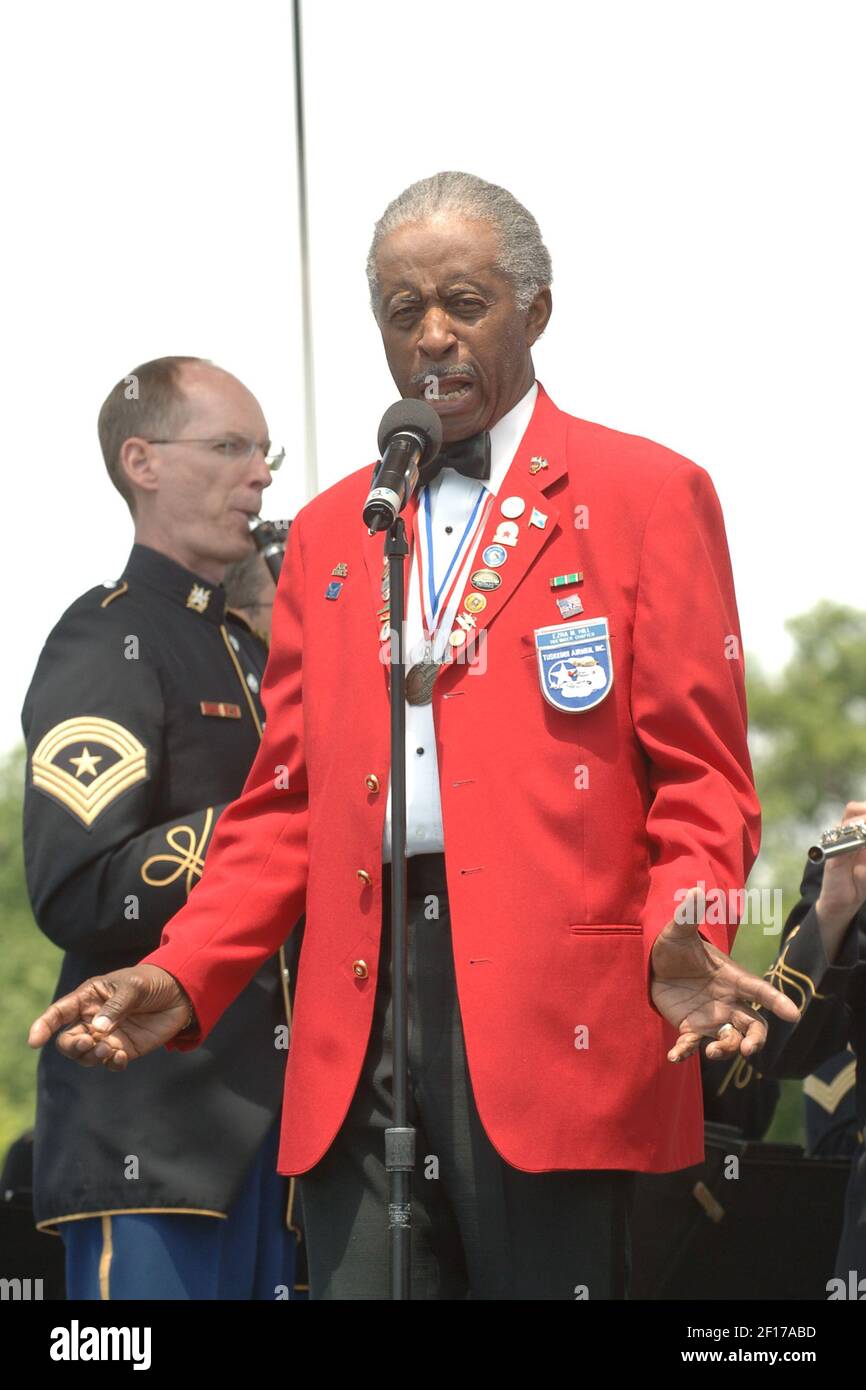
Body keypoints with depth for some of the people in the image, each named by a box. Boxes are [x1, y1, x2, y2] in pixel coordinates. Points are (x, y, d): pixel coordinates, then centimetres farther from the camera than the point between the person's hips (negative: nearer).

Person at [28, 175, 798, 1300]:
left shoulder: (647, 497, 8)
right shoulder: (327, 534, 21)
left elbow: (699, 778, 2)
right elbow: (287, 803, 17)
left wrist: (681, 939, -18)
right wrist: (180, 976, 2)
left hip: (552, 1013, -4)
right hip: (360, 1029, 4)